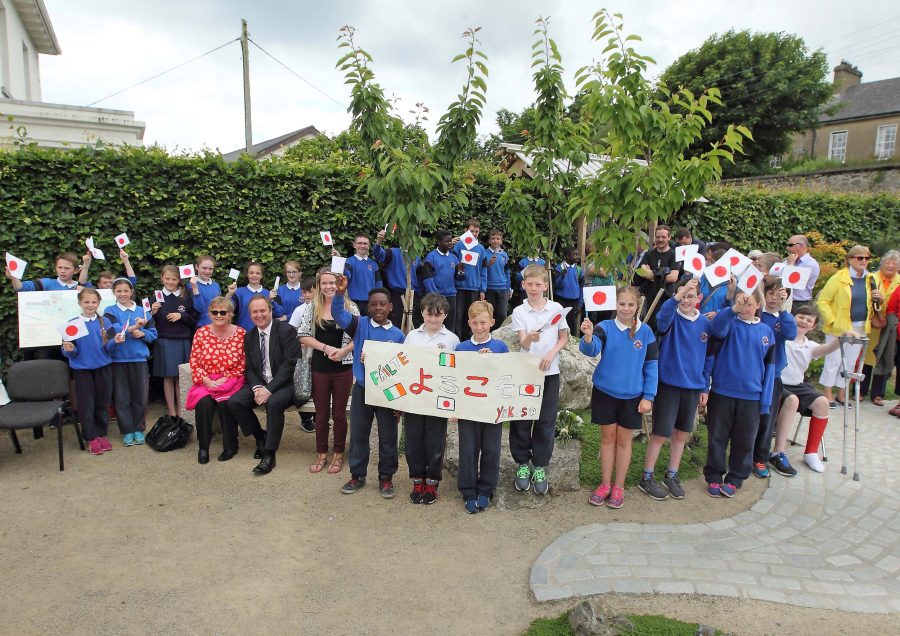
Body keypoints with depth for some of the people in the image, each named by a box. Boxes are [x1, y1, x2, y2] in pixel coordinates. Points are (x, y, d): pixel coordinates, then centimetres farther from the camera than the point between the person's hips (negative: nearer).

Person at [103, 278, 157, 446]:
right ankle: (127, 431, 17)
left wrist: (142, 334, -12)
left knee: (140, 396, 4)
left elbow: (153, 333, 8)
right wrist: (133, 327, -26)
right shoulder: (110, 311, 2)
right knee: (122, 398, 5)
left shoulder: (142, 311, 6)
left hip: (139, 358, 1)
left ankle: (138, 429, 18)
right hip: (118, 359, -1)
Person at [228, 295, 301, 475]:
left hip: (285, 383, -6)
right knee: (234, 402, -16)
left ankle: (269, 455, -21)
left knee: (274, 403, -35)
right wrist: (256, 388, -13)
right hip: (259, 383, 6)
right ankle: (260, 437, 7)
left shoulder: (286, 331, -11)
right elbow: (249, 368, 8)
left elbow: (289, 364, -17)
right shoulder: (249, 336, 8)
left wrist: (269, 389, -23)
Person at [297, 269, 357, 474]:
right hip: (319, 368, 1)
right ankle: (321, 453, 27)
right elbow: (303, 335, -3)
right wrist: (326, 347, -15)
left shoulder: (350, 308, -3)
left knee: (339, 413, 10)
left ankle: (338, 454, 25)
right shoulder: (311, 307, 0)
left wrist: (343, 351, -18)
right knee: (321, 412, 12)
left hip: (343, 368, -1)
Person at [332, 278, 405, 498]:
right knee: (358, 434, 12)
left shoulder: (397, 335, -2)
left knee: (388, 437, 9)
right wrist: (340, 294, -36)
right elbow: (338, 315, -18)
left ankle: (386, 477, 26)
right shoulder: (360, 324, -2)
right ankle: (357, 475, 29)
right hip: (362, 389, 1)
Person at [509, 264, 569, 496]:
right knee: (521, 419, 6)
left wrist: (551, 354, -12)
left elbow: (564, 338, 6)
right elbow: (523, 344, -12)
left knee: (546, 421, 6)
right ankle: (522, 463, 23)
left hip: (550, 372, 1)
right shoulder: (519, 311, -3)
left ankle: (540, 466, 20)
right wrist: (530, 338, -35)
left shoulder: (556, 308, 0)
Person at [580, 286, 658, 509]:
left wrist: (648, 396, -5)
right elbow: (591, 350, -25)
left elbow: (652, 366, -1)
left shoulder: (645, 332, -5)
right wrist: (588, 337, -48)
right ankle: (605, 483, 24)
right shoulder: (605, 327, -9)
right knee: (607, 438, 11)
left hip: (632, 396, 0)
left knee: (624, 440, 11)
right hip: (605, 392, 0)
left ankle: (619, 487, 23)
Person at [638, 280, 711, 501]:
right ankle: (647, 478, 16)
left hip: (693, 387, 5)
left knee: (682, 433, 14)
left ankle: (671, 476, 30)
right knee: (661, 433, 1)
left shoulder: (705, 323, 3)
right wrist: (676, 297, -53)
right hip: (668, 383, -4)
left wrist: (705, 387, 9)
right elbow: (663, 317, -37)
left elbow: (709, 357, 10)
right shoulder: (671, 318, -10)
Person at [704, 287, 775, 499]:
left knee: (744, 441, 10)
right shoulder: (729, 324, -3)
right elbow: (716, 329, -29)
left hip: (751, 395, 2)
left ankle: (735, 479, 26)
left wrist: (765, 400, 1)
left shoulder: (766, 331, 4)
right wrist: (733, 310, -46)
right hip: (722, 391, -2)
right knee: (717, 437, 8)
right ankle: (713, 477, 22)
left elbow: (769, 367, 5)